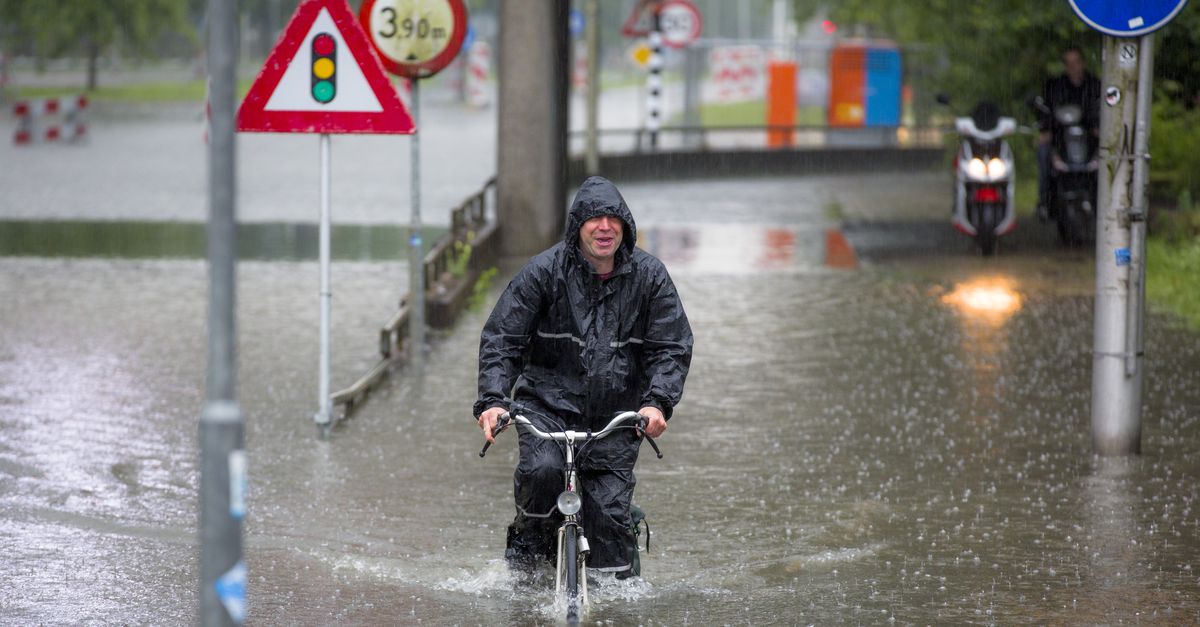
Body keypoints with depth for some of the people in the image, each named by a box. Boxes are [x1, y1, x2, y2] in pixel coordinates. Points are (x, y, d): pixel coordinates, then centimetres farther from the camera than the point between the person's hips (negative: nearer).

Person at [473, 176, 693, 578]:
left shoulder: (649, 276, -1)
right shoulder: (545, 271, -6)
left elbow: (673, 348, -2)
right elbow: (501, 338, -6)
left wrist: (657, 402, -20)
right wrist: (493, 400, -21)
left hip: (615, 417, 1)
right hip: (547, 403, -1)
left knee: (609, 512, -8)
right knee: (542, 469, -29)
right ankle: (529, 541, -1)